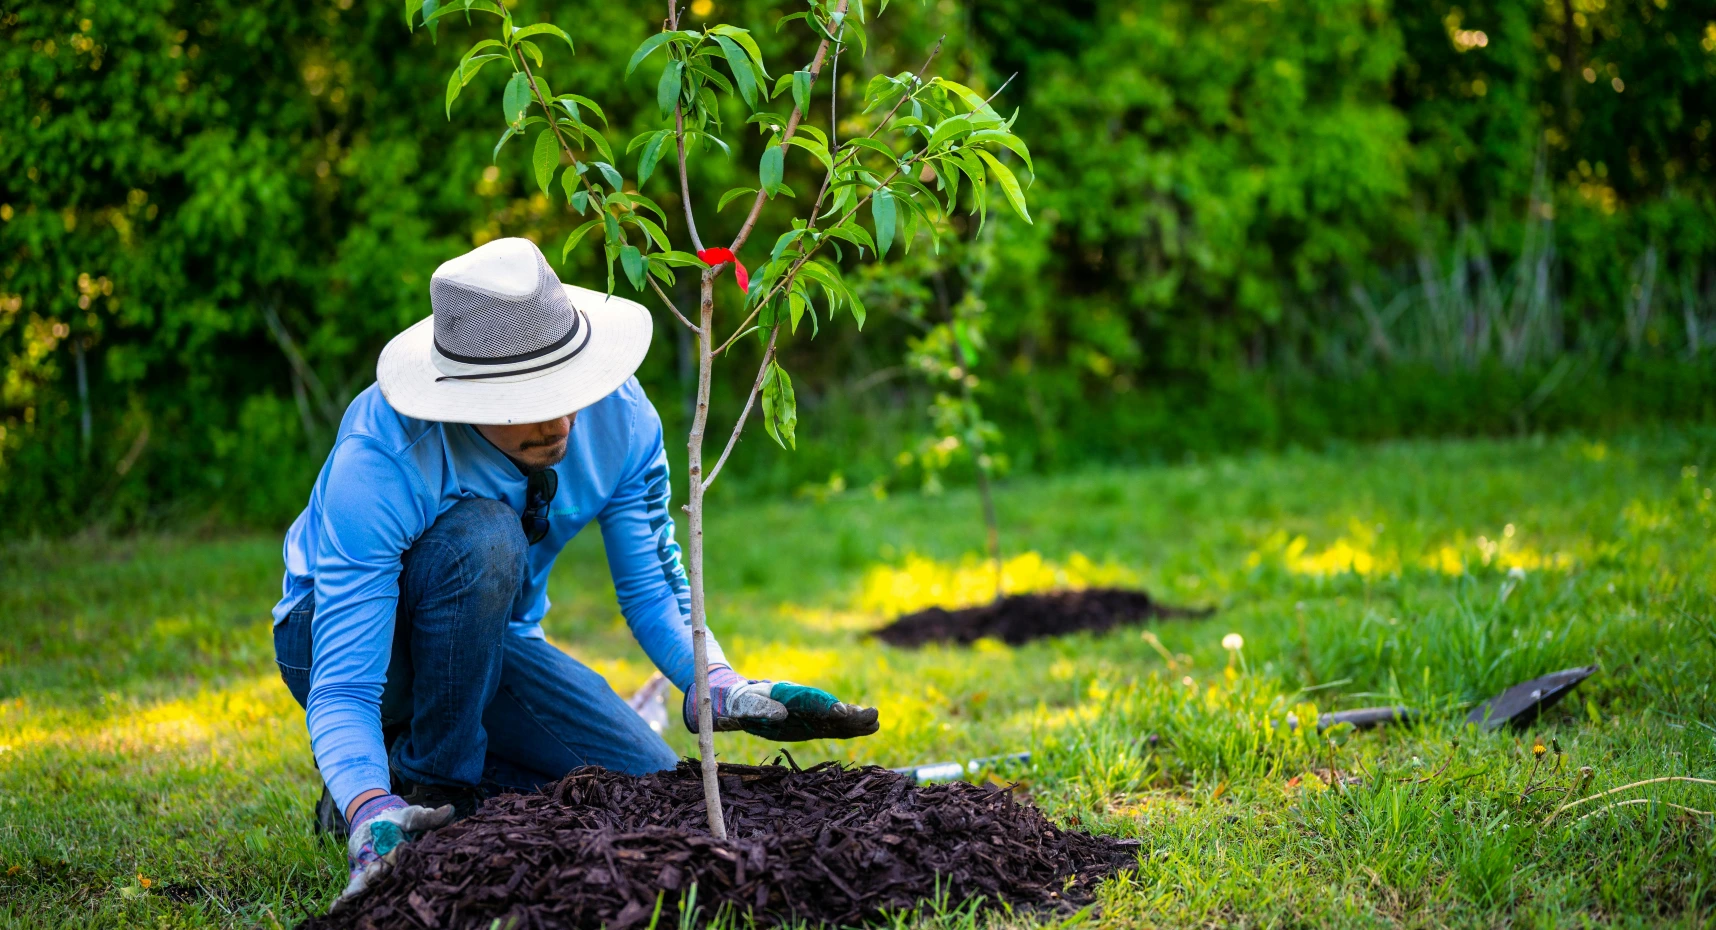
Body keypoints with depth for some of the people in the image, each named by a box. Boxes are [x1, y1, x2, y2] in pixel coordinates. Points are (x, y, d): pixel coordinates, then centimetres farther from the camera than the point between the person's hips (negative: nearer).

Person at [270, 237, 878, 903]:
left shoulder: (620, 417, -21)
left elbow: (652, 587, -9)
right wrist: (373, 817, -56)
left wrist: (725, 690, -30)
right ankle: (428, 785, -16)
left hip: (488, 638, 5)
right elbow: (340, 690, -37)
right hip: (346, 635, -5)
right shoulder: (378, 463, -36)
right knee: (482, 536, -36)